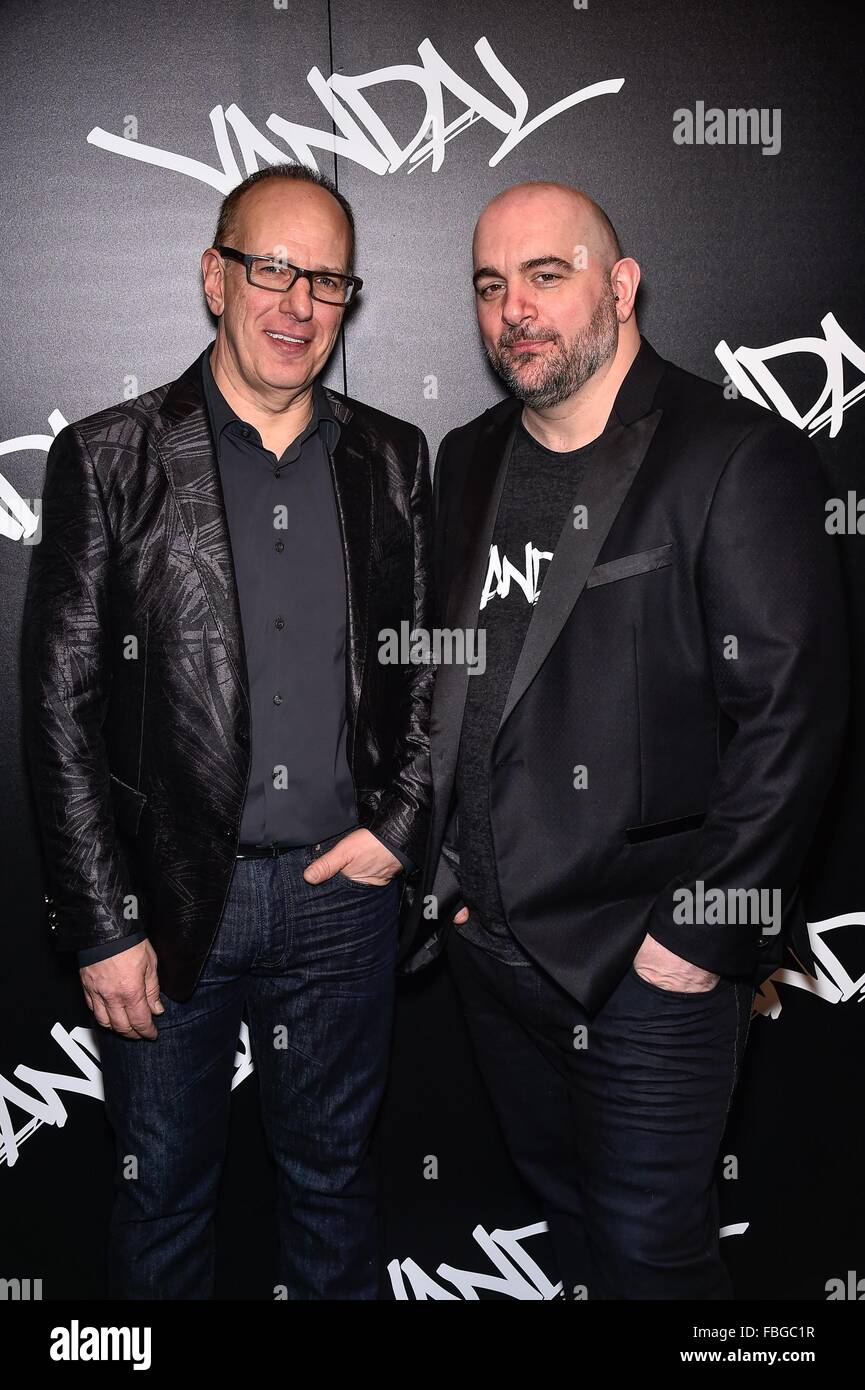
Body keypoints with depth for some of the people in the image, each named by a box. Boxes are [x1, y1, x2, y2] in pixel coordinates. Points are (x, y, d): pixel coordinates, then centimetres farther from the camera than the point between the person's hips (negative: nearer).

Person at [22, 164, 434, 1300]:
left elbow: (428, 665, 11)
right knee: (162, 1198, 16)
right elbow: (60, 706, -6)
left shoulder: (393, 460, 5)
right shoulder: (108, 459, -4)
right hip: (170, 902, -2)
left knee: (334, 1178, 19)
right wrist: (102, 926, -9)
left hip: (347, 891, 2)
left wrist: (399, 825, -3)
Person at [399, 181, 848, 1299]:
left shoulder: (737, 459, -12)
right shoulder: (469, 461, 9)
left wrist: (701, 932, -16)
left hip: (647, 964, -6)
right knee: (563, 1210, 23)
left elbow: (792, 713, -16)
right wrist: (448, 873, 8)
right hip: (487, 942, 6)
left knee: (648, 1249, 7)